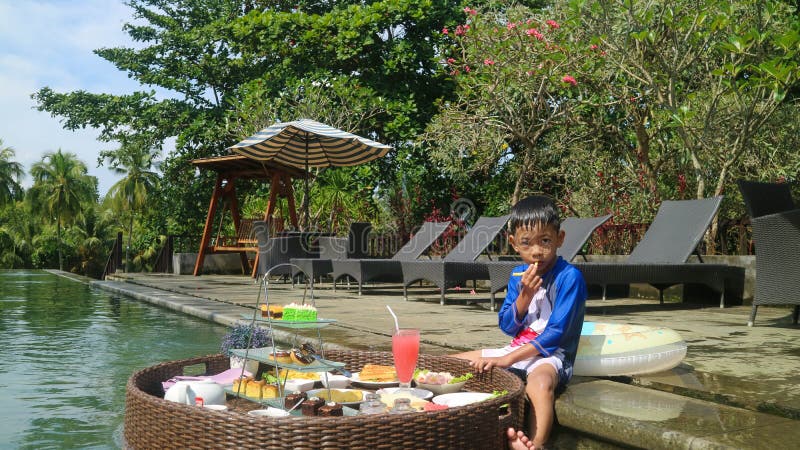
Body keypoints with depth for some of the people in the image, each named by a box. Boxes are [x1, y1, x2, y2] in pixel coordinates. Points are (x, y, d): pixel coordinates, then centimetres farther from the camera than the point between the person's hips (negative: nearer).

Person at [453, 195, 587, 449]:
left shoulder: (569, 277, -13)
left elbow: (556, 333, -18)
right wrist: (525, 295, -14)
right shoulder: (518, 276, 6)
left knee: (540, 382, -42)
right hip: (516, 350, 8)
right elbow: (507, 327, 5)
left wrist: (508, 359, -22)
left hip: (550, 356, -8)